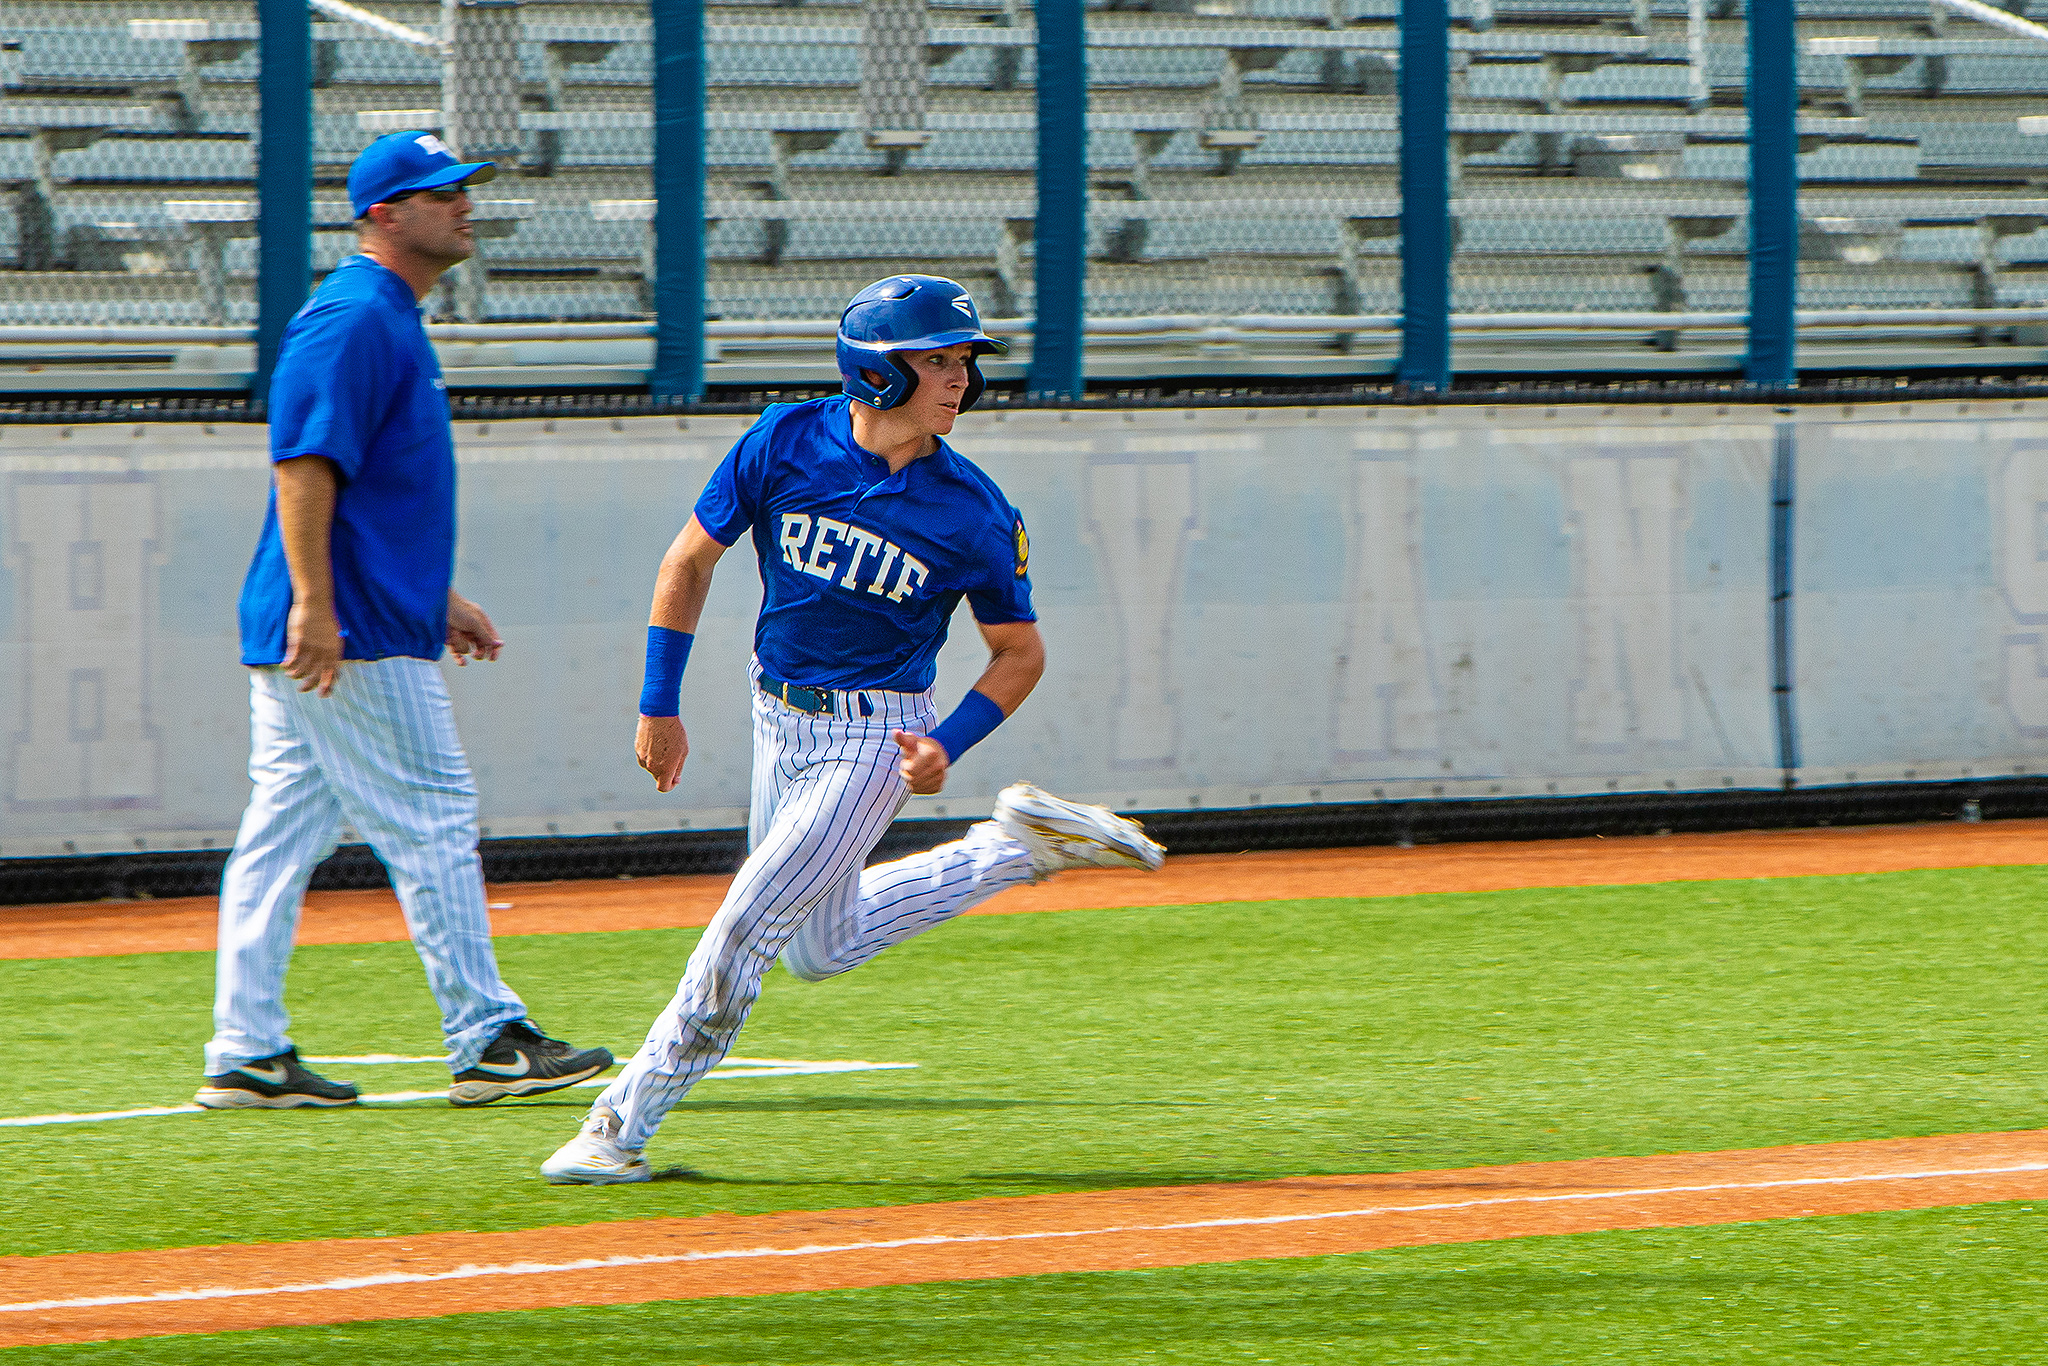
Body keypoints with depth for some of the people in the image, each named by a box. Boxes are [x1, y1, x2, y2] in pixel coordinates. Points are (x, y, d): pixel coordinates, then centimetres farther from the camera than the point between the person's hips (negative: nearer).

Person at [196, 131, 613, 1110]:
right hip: (354, 641, -10)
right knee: (432, 821, -6)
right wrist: (316, 605, -27)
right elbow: (304, 464, -21)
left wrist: (438, 599, 26)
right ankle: (487, 1042, -3)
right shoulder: (353, 321, -13)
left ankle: (246, 1056, 8)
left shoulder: (392, 323, 19)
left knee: (283, 835, 8)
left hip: (323, 636, 10)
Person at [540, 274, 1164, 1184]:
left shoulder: (976, 515, -15)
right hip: (779, 716, 5)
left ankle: (621, 1131, 1)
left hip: (873, 738, -5)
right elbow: (690, 561, -1)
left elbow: (1020, 652, -3)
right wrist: (659, 706, -5)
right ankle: (1018, 850, 32)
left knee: (742, 931, -10)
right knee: (817, 950, 18)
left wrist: (950, 744, -18)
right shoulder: (786, 443, -11)